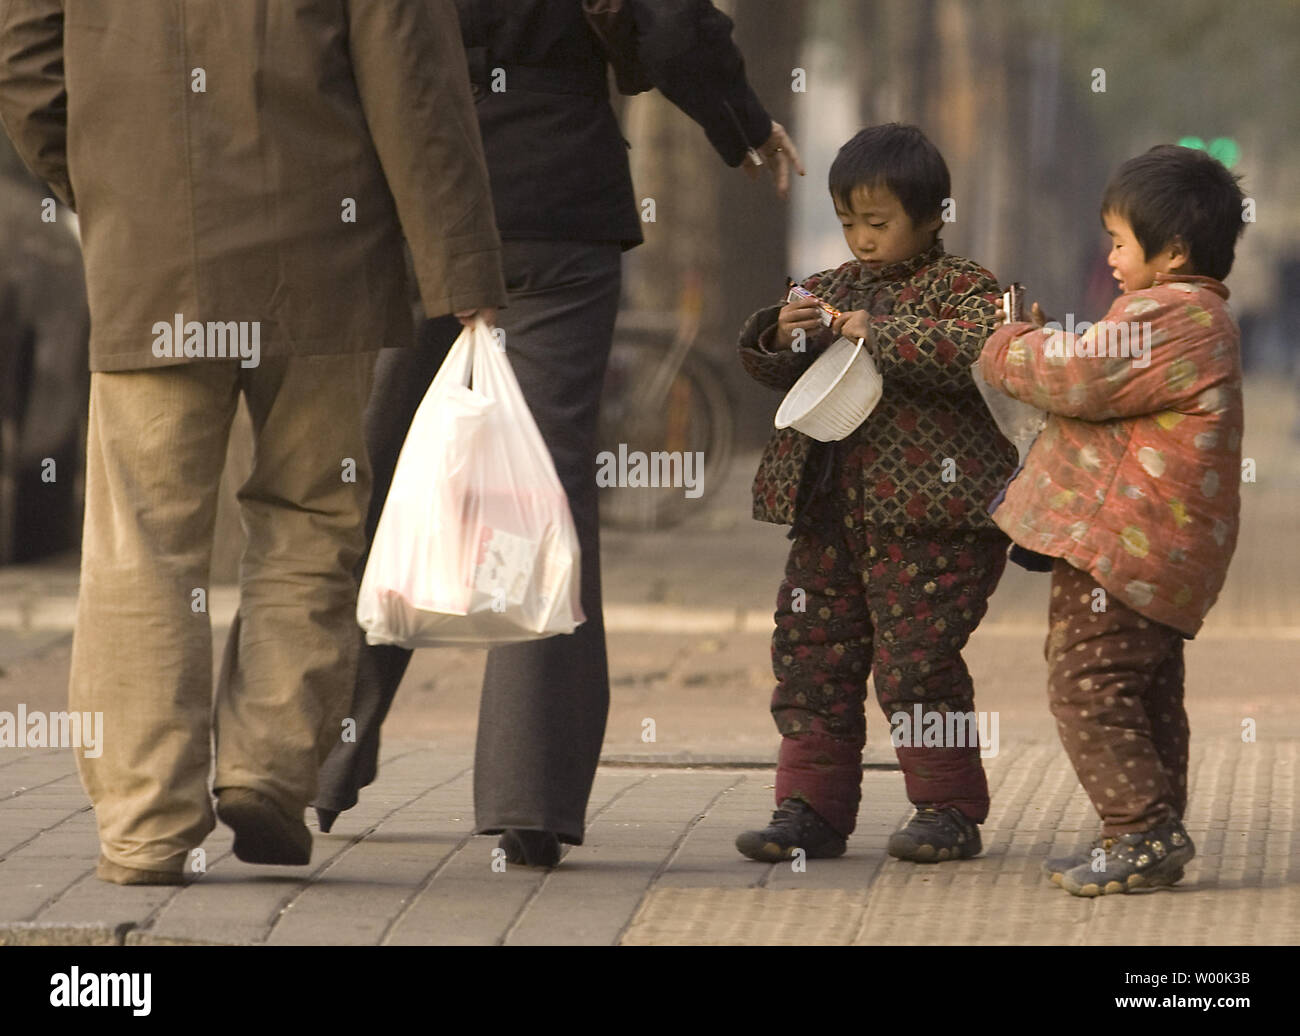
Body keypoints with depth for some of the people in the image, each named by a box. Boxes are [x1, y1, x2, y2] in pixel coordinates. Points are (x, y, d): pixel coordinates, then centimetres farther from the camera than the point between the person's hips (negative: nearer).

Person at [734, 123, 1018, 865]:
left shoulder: (963, 287, -2)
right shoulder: (832, 289, 16)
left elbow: (977, 350, -21)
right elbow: (769, 372, 16)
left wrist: (880, 333, -23)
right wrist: (780, 338, -7)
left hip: (928, 519, -7)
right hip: (829, 513, 7)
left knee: (917, 662, -6)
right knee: (810, 658, 5)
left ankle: (950, 809, 5)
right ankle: (813, 809, 12)